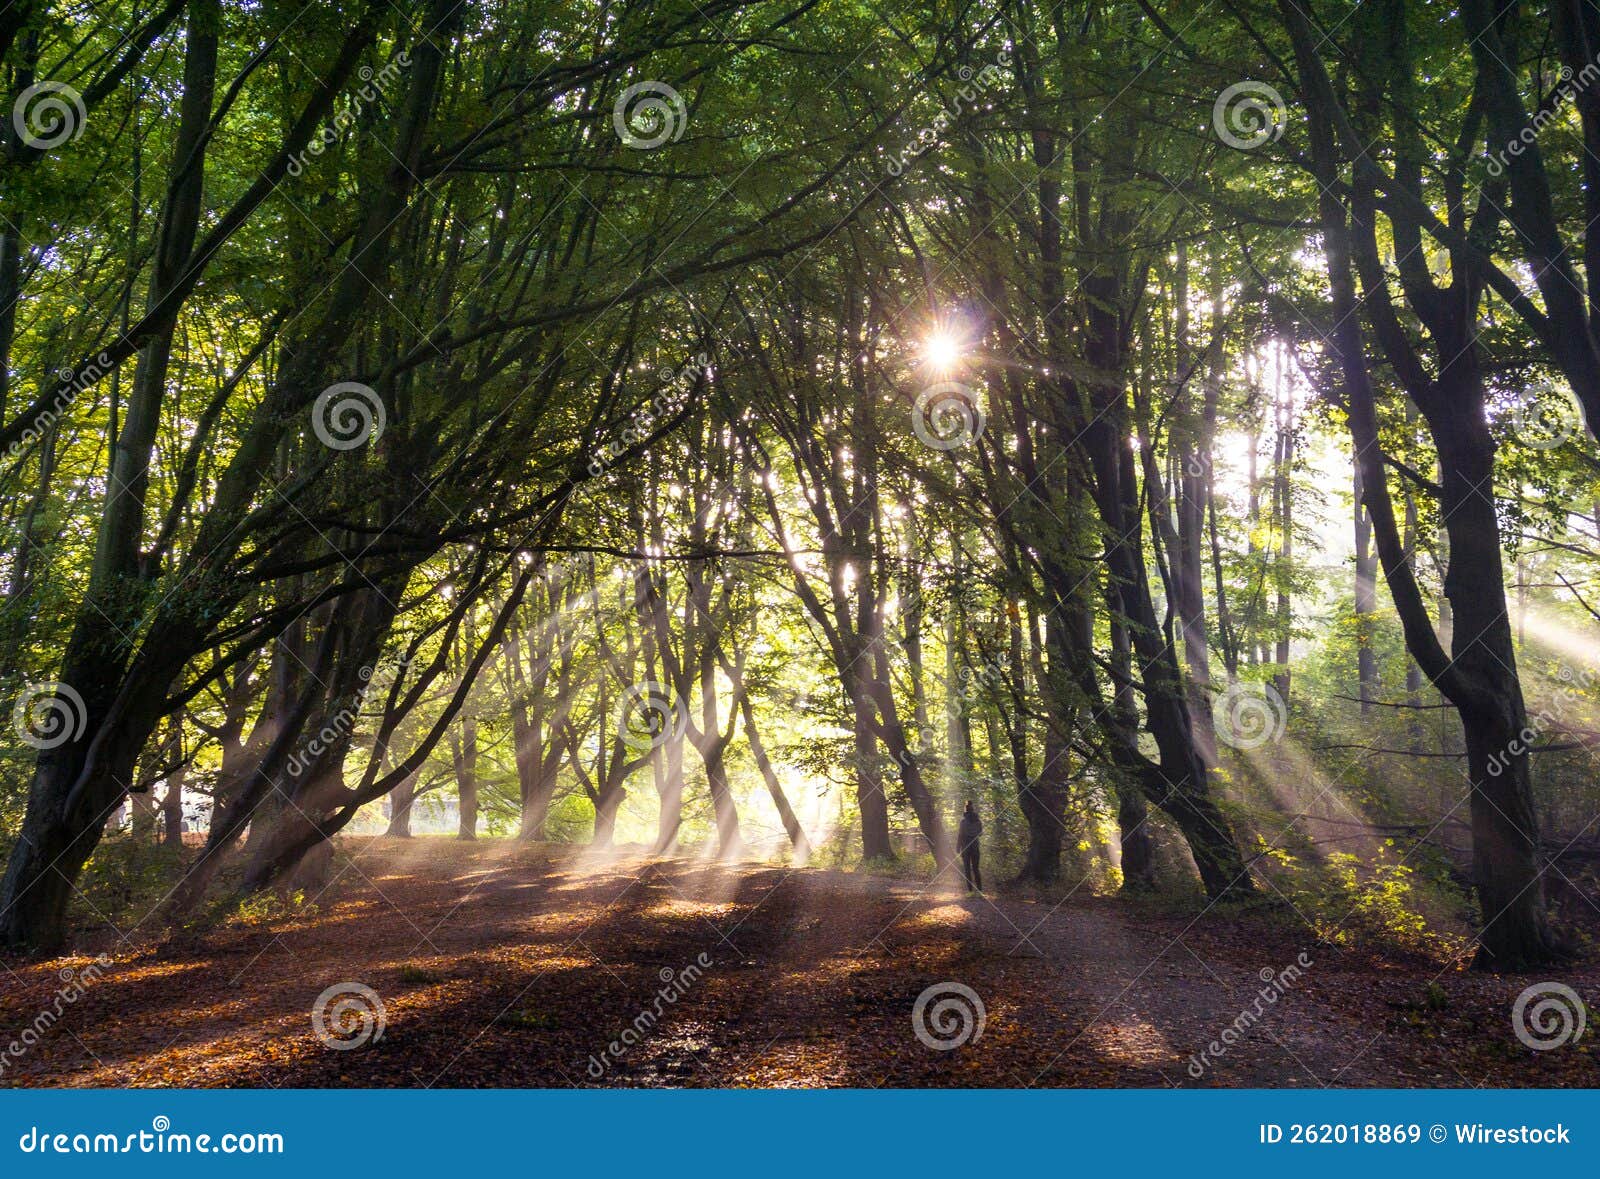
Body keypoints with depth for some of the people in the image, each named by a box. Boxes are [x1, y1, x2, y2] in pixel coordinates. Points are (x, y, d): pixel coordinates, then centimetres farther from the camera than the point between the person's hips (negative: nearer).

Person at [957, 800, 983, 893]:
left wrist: (958, 848, -5)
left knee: (967, 868, 3)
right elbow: (980, 833, 11)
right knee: (975, 868, 11)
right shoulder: (978, 821, -1)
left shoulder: (963, 821, -11)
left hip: (965, 847, -3)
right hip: (975, 846, 3)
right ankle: (979, 888, 6)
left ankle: (970, 888, -1)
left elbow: (960, 835, -10)